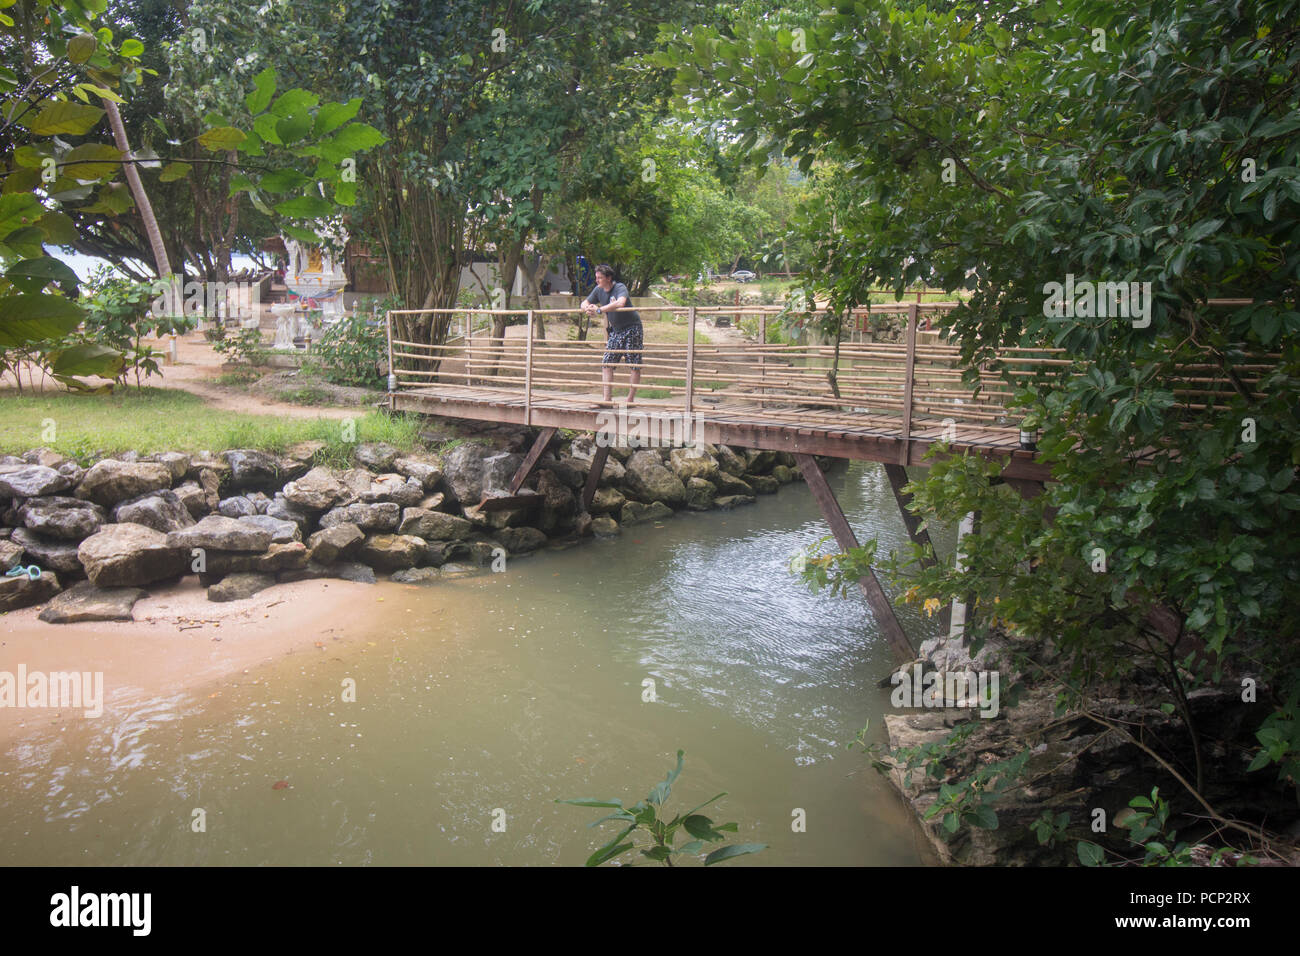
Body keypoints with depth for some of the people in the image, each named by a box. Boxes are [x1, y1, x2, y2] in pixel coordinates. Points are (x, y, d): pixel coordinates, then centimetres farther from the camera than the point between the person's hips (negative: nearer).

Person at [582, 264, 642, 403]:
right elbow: (584, 303, 12)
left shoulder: (620, 288, -19)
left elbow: (620, 303, -38)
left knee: (633, 366, -5)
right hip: (615, 331, 7)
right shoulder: (598, 290, 3)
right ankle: (607, 399, 0)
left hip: (632, 328, -7)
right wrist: (587, 308, -14)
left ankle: (630, 399, 0)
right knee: (606, 364, -1)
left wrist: (598, 309, -35)